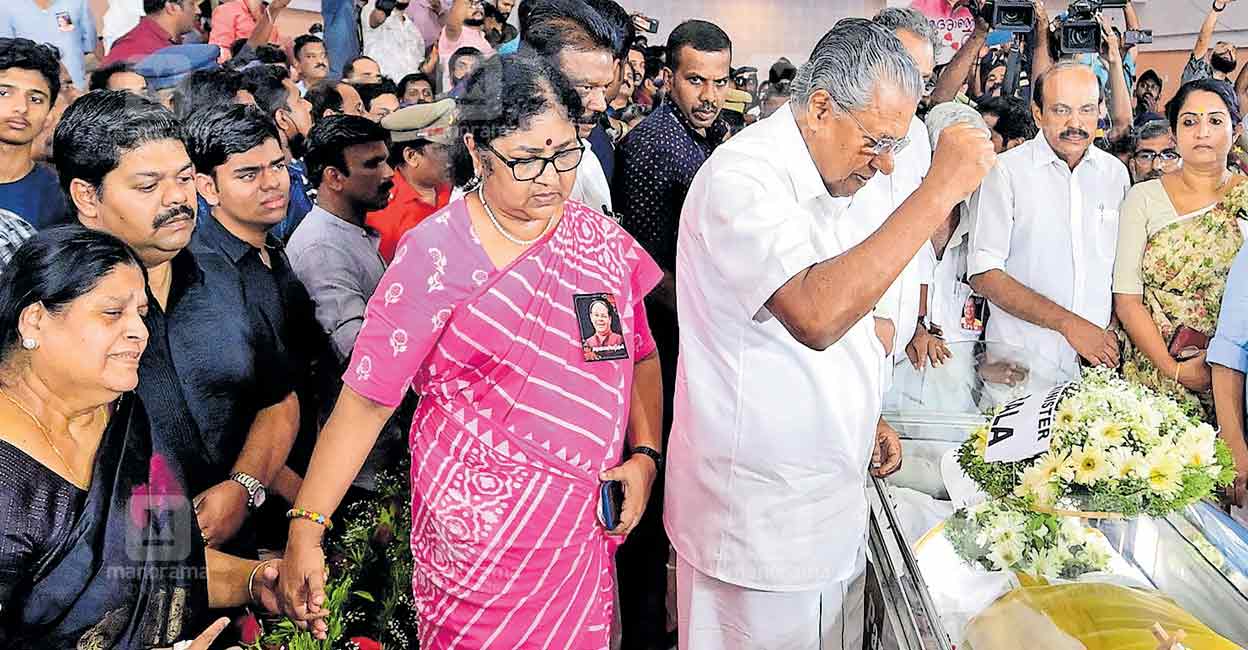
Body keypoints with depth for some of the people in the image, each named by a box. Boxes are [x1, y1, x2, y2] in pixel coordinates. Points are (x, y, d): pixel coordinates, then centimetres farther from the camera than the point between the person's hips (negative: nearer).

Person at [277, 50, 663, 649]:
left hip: (585, 526, 5)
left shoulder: (600, 237, 2)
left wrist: (644, 455, -2)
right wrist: (305, 529, -14)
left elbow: (640, 356, 12)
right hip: (479, 529, -4)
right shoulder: (434, 256, -11)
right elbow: (366, 398, -11)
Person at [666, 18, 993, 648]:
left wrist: (865, 419, 15)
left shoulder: (825, 183, 10)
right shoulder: (742, 178, -21)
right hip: (758, 519, -9)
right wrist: (940, 189, -34)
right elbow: (817, 315, -38)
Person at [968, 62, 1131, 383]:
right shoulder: (1006, 172, -8)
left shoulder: (1115, 172, 8)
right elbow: (984, 275, -14)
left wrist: (1116, 328, -1)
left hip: (1100, 361, 4)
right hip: (1023, 365, -4)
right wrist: (1068, 324, -17)